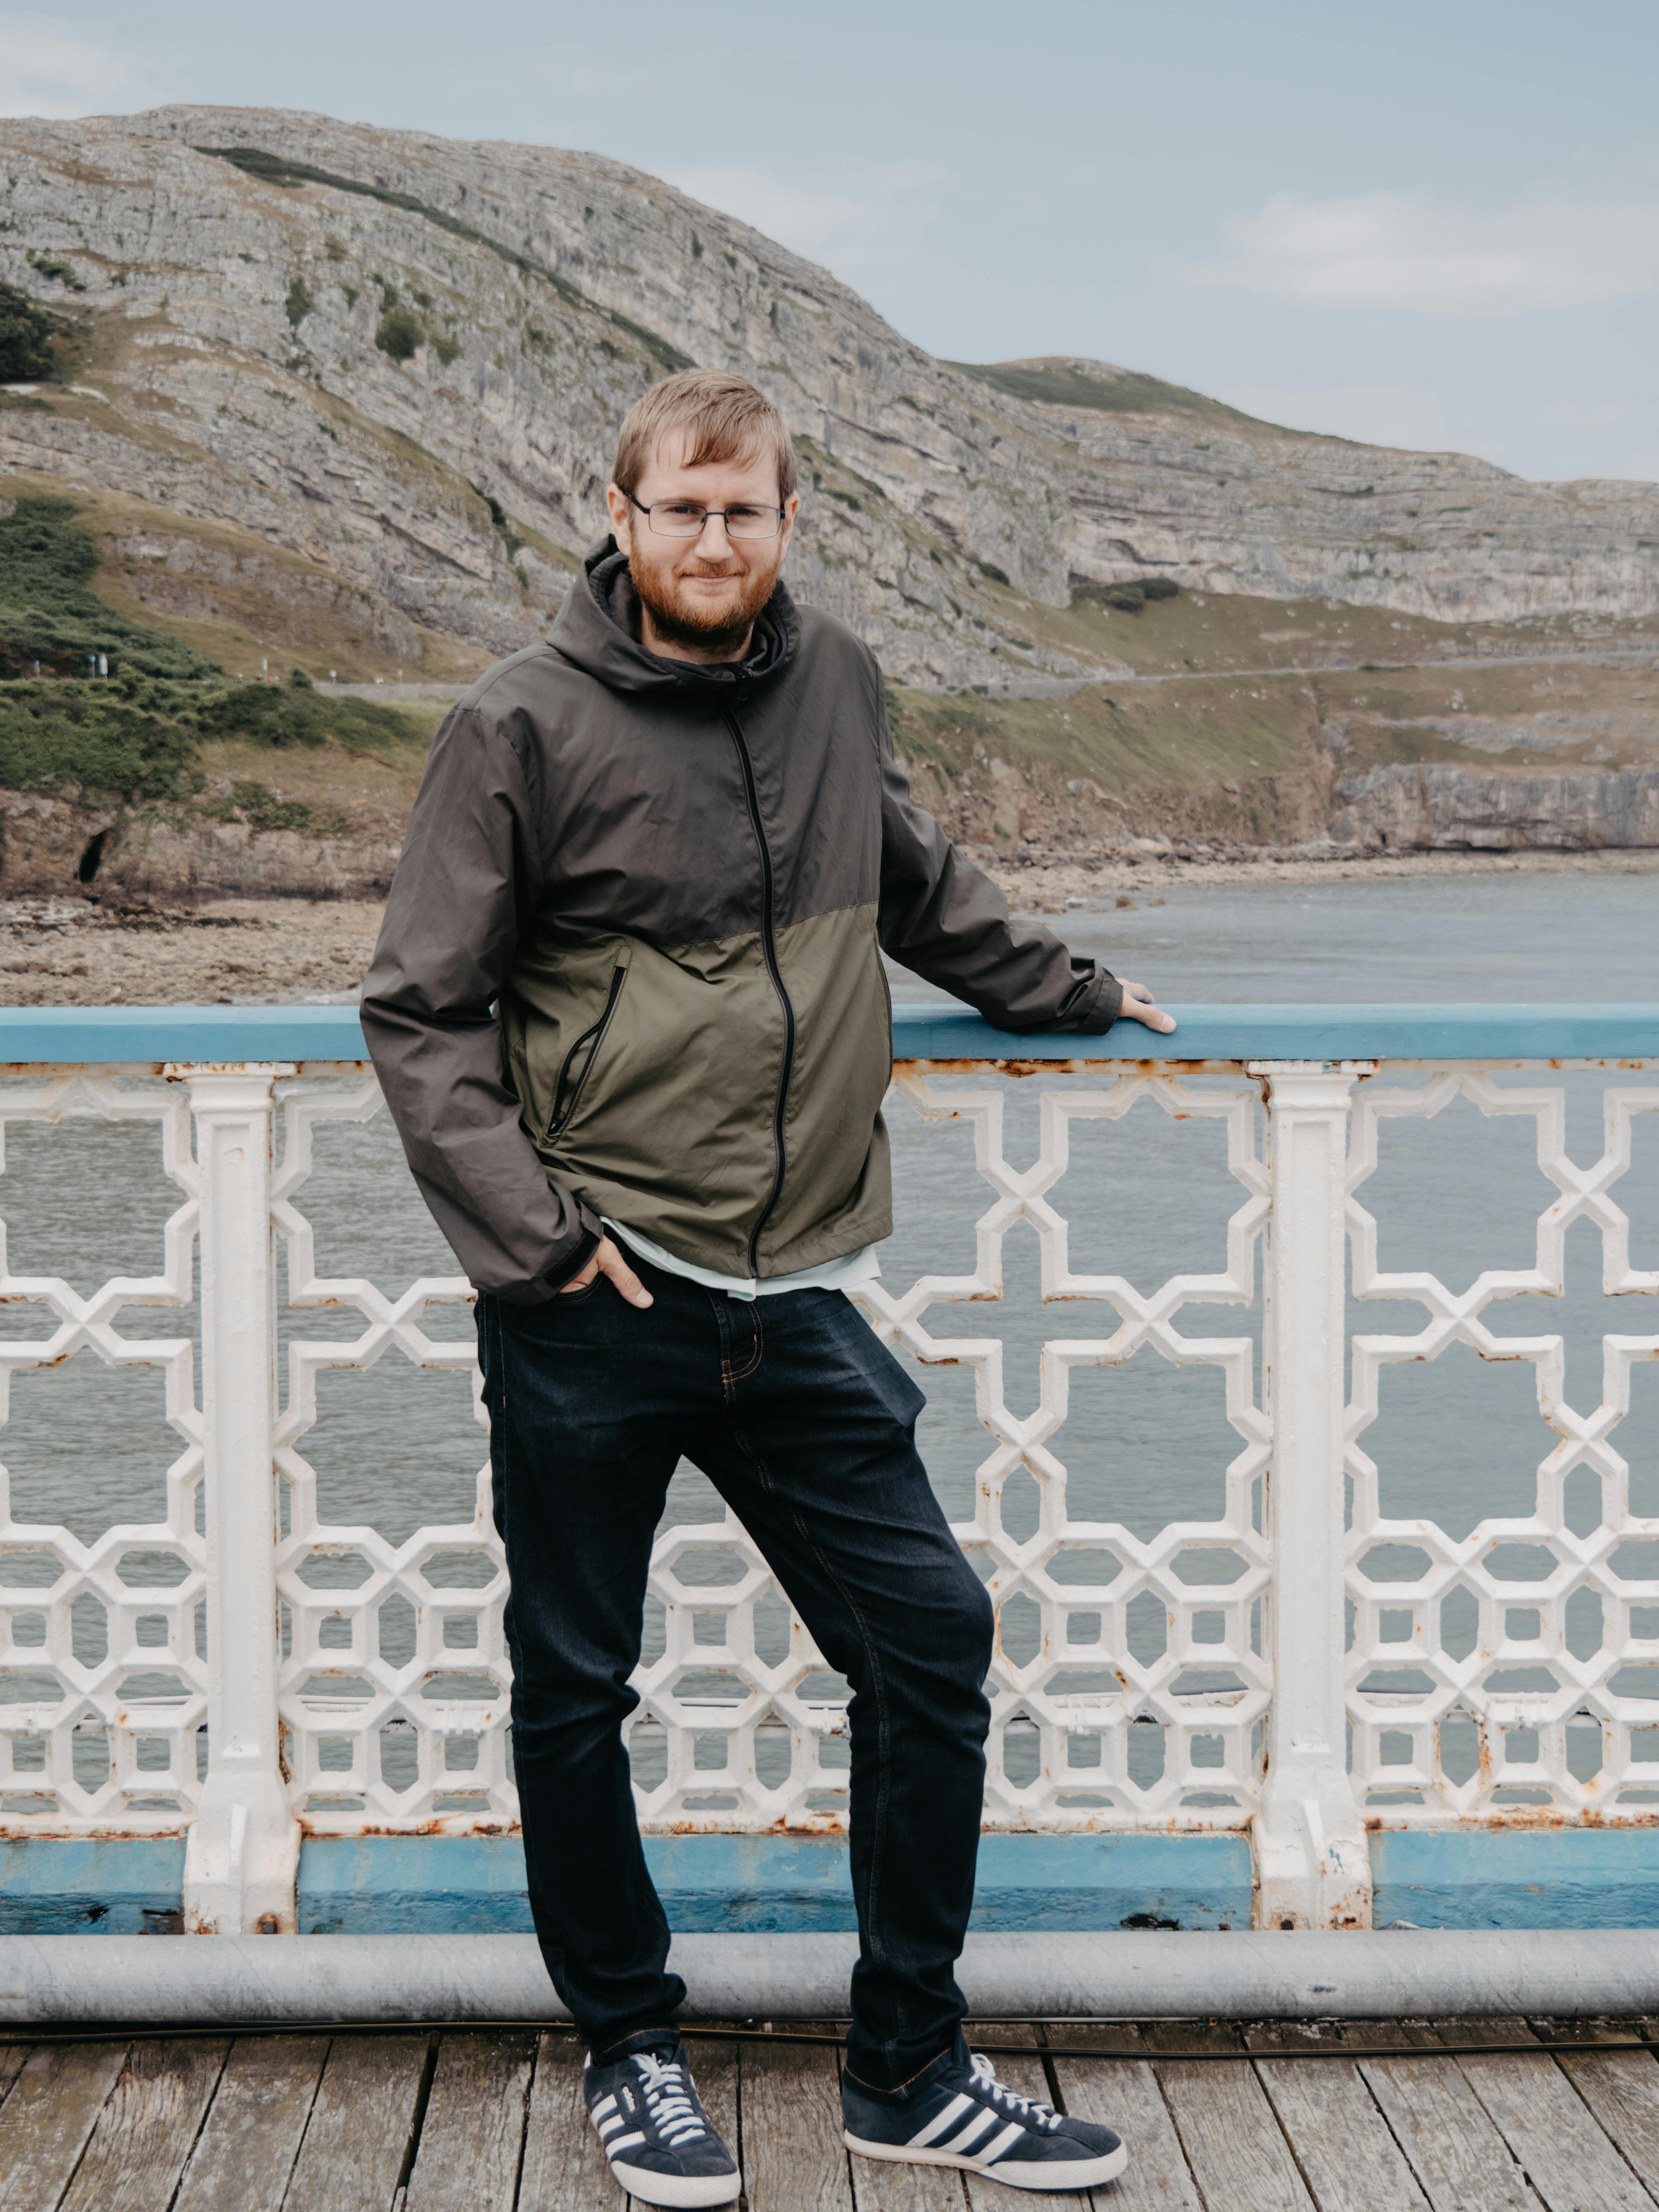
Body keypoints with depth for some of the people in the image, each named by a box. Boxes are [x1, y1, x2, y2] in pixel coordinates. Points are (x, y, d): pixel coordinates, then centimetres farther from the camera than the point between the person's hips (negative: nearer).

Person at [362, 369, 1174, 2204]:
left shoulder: (834, 684, 7)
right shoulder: (523, 726, -6)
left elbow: (913, 880, 27)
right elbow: (419, 1011, -5)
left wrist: (1061, 991, 34)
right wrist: (527, 1228, -13)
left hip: (795, 1297, 4)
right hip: (589, 1312, -4)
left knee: (931, 1640, 4)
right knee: (573, 1691, 8)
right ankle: (629, 2053, 29)